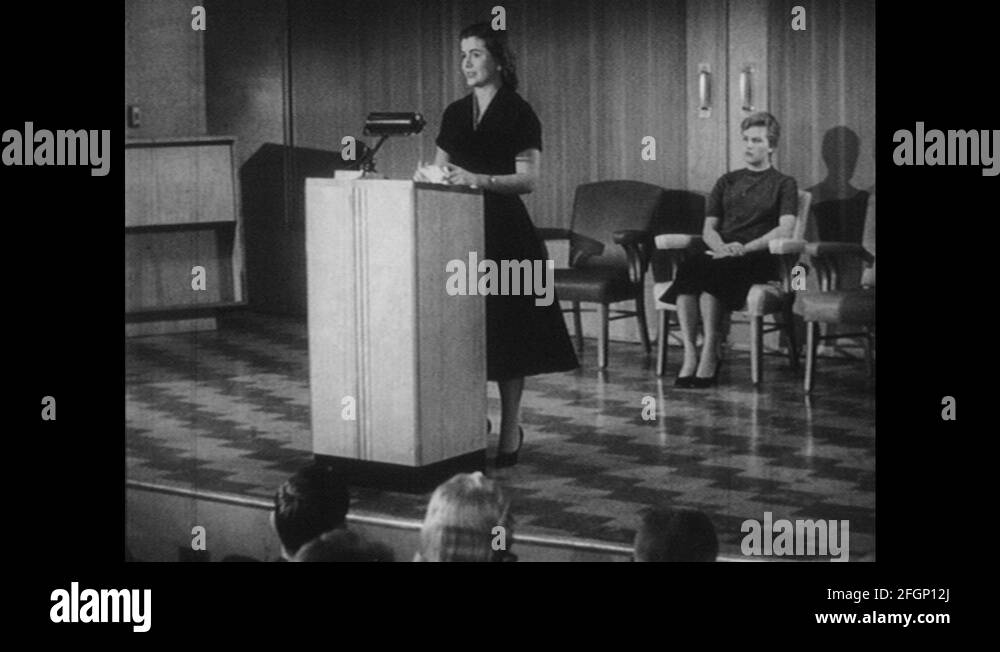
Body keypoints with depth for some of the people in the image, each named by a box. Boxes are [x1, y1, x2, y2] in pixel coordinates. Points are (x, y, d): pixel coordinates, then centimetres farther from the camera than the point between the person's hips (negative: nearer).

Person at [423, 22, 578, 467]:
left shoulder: (519, 115, -4)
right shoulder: (455, 114, 14)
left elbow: (529, 179, -11)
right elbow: (441, 167, 19)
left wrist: (478, 179, -23)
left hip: (503, 233, -5)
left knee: (506, 335, -4)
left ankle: (510, 431, 3)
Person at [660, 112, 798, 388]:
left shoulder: (784, 184, 12)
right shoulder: (727, 181, 25)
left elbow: (785, 229, -4)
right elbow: (709, 229, 16)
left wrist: (745, 248, -17)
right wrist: (721, 247, -8)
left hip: (758, 258, -4)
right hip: (720, 254, 4)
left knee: (710, 271, -37)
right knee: (687, 268, -33)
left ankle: (710, 354, -37)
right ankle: (689, 353, -39)